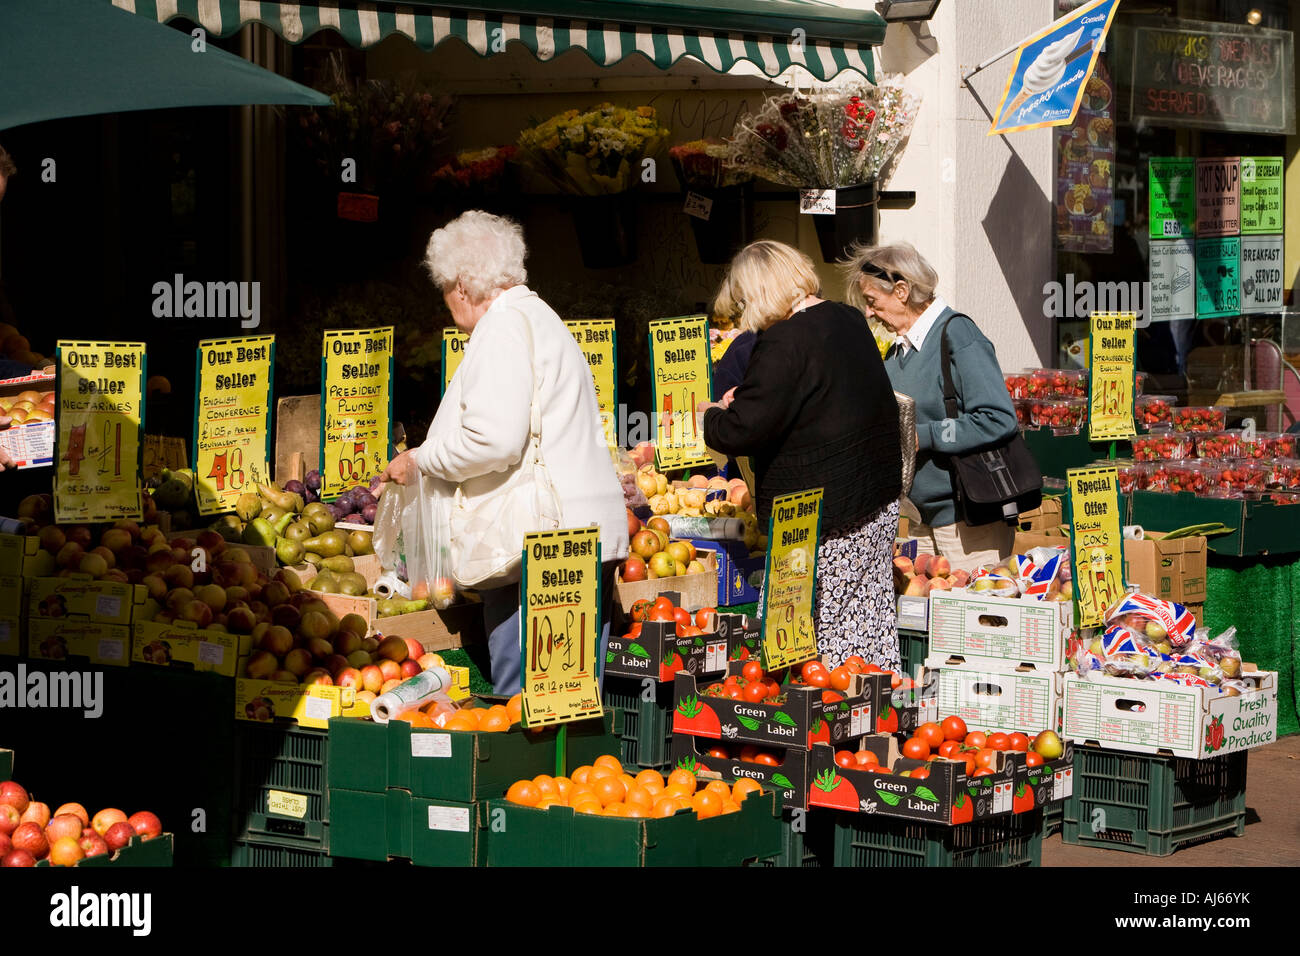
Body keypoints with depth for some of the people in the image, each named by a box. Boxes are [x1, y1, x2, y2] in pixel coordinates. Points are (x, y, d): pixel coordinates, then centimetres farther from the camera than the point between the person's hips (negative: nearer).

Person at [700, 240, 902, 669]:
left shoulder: (783, 343, -19)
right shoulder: (848, 320, 7)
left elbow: (743, 431, -20)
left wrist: (712, 416, 1)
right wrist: (745, 398, 21)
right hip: (878, 494, 9)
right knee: (872, 615, 14)